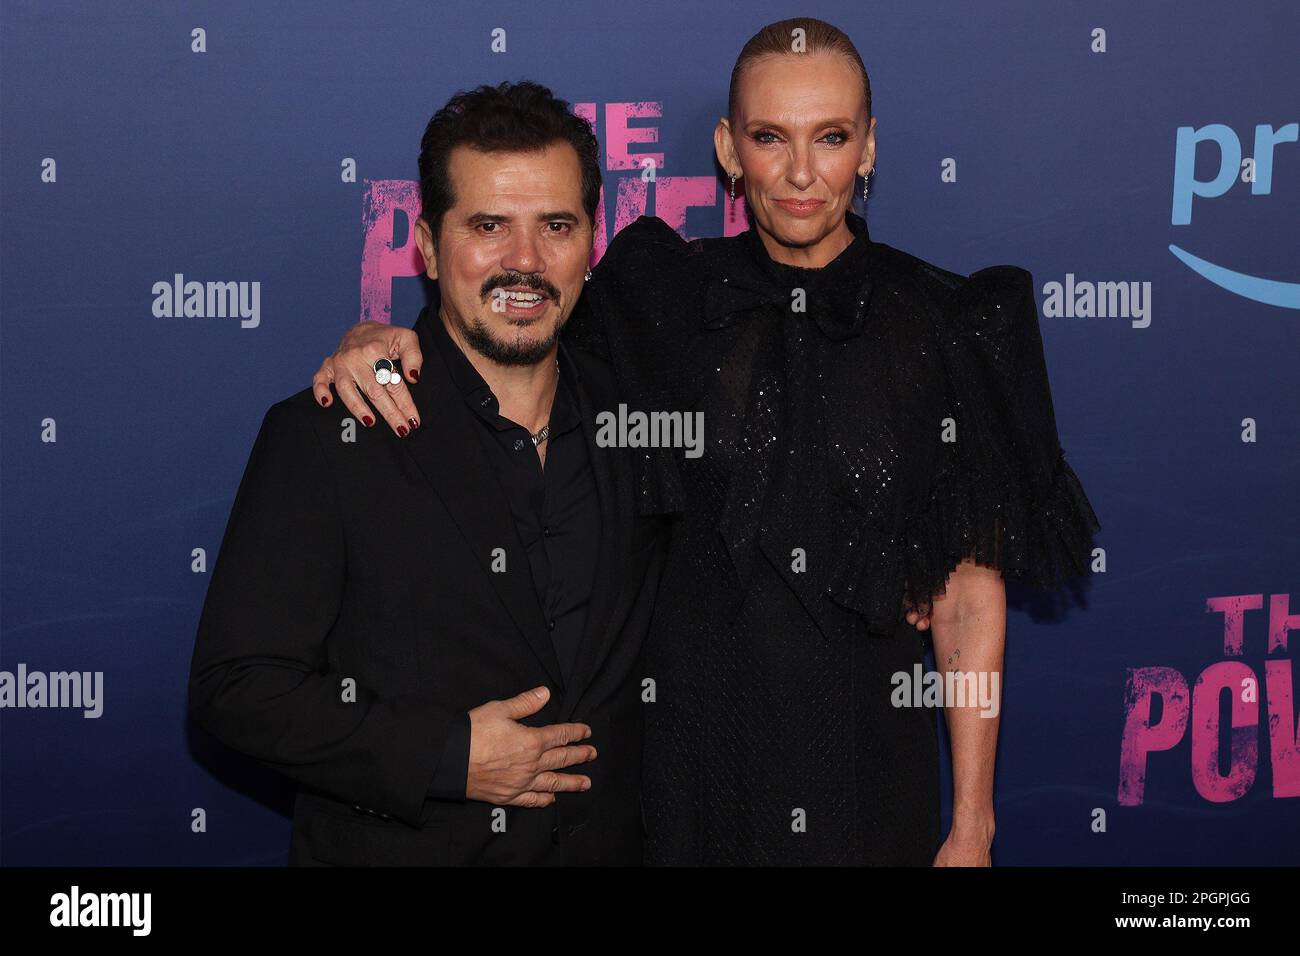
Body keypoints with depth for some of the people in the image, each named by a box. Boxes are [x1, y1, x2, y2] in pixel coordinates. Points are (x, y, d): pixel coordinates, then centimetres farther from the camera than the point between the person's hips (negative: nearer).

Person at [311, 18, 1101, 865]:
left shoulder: (947, 327, -6)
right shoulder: (670, 295, -2)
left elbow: (970, 595, -5)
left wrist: (972, 824, -6)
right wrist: (377, 338, -15)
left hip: (868, 761, -1)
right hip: (694, 741, 1)